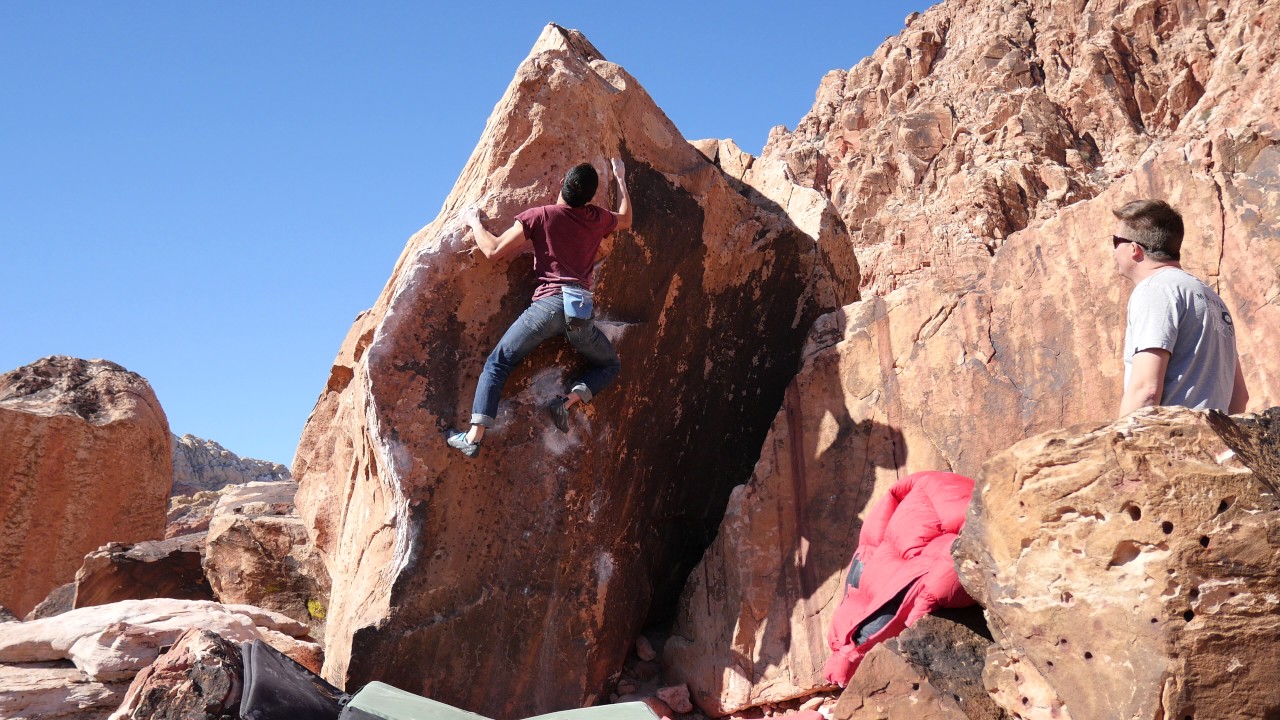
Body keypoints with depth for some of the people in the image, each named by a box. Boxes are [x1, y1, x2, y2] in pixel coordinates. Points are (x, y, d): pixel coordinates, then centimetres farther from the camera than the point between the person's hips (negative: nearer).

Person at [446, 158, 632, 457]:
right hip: (582, 312, 2)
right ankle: (568, 400, -4)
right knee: (610, 366, 24)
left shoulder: (538, 216, 5)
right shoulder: (597, 218, 14)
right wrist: (621, 179, 49)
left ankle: (474, 437, -9)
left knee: (497, 364, 4)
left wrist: (473, 221, 22)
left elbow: (493, 250, 4)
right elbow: (625, 220, 38)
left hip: (549, 303, -2)